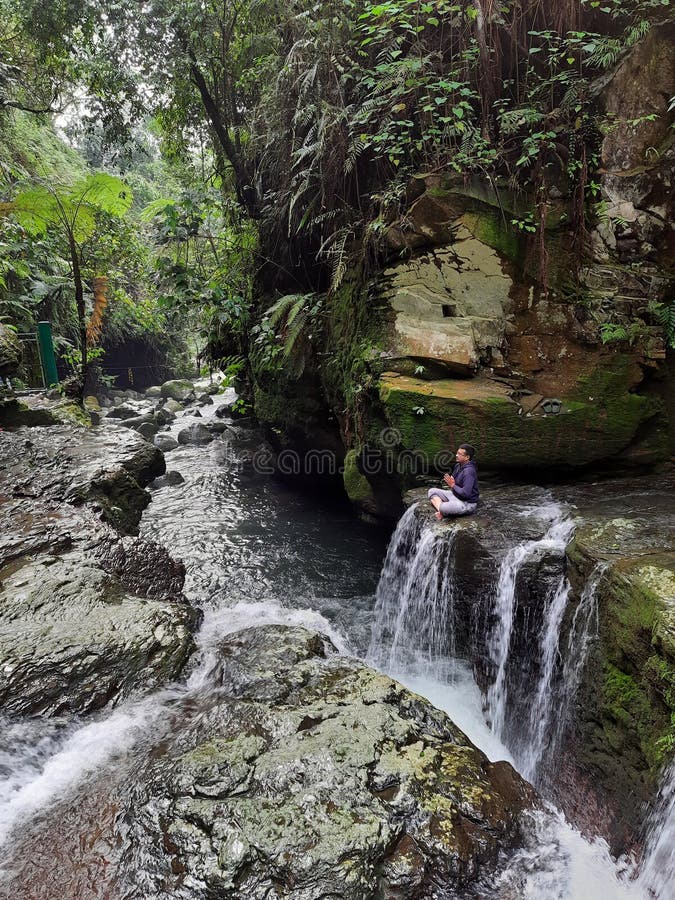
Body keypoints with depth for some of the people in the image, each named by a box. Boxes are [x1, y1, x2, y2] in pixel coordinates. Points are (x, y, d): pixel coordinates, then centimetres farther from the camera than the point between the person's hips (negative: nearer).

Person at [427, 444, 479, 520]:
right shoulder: (458, 466, 4)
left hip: (466, 503, -10)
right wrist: (449, 481, -6)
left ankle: (443, 512, -1)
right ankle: (441, 511, -13)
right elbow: (454, 481, 19)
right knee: (432, 491, 5)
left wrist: (453, 485, -19)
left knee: (443, 508, -37)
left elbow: (466, 493, -31)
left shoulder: (469, 471, -25)